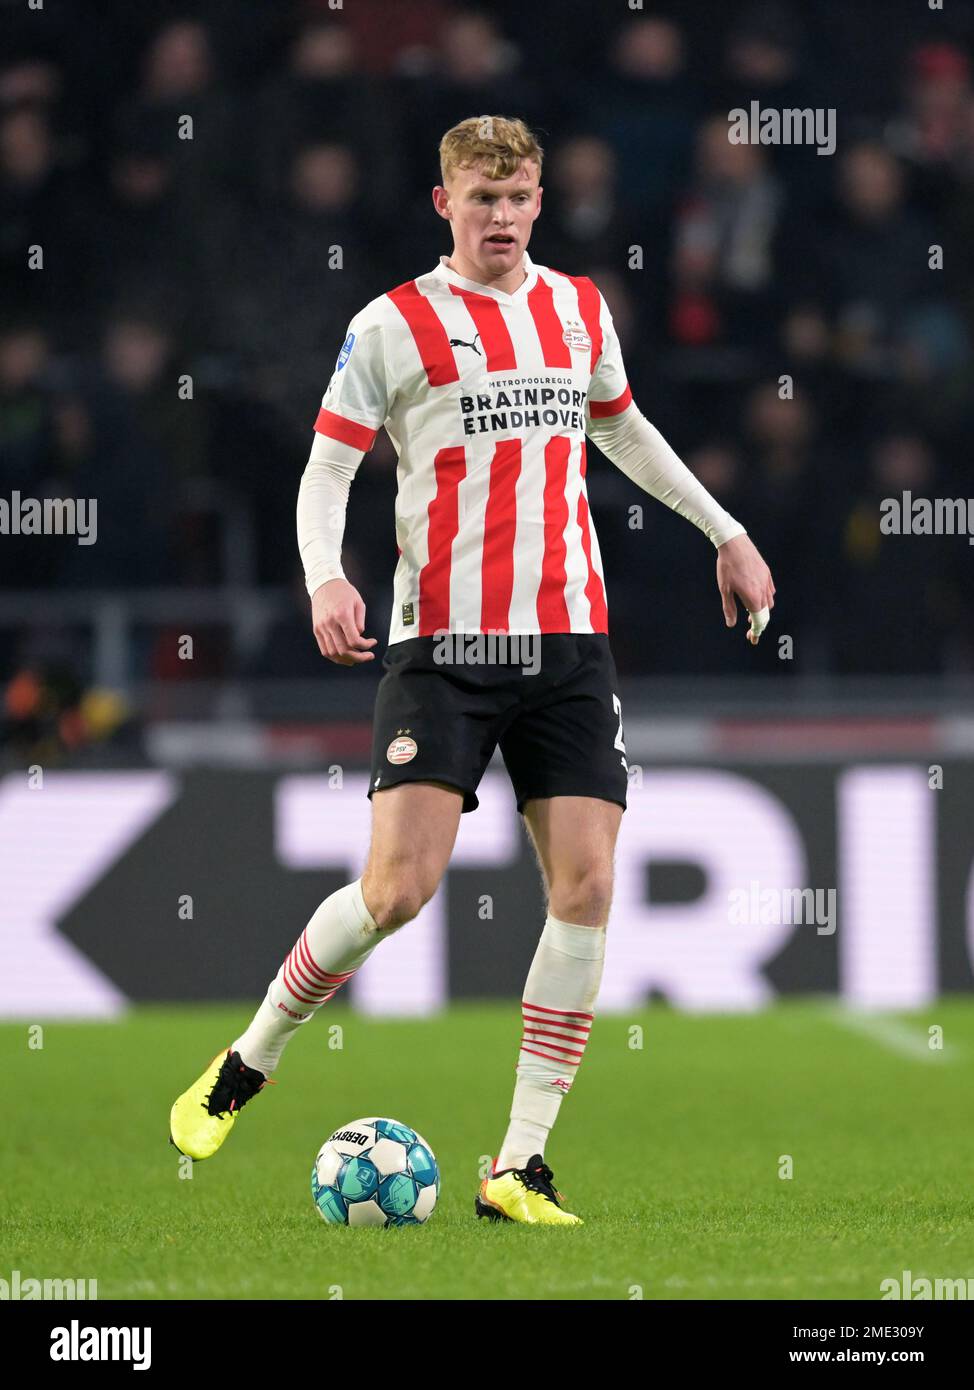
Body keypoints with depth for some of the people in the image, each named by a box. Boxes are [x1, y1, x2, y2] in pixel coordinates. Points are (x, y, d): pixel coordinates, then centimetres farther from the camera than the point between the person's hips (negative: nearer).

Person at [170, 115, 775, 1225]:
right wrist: (325, 578, -20)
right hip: (442, 643, -4)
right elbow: (326, 470, -1)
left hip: (569, 638, 4)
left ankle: (520, 1164, -2)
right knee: (398, 889, -15)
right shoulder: (393, 327, -2)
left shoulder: (581, 311, 13)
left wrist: (724, 531, 32)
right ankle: (244, 1066, 9)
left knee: (584, 889, -7)